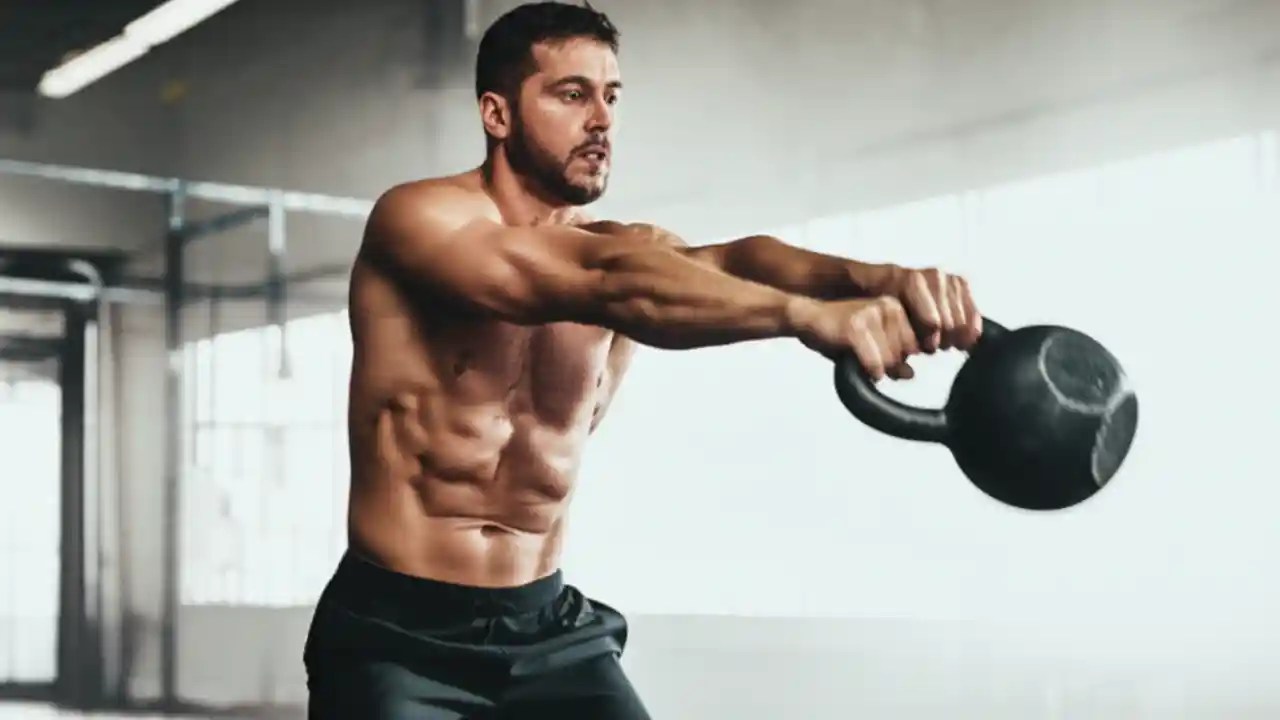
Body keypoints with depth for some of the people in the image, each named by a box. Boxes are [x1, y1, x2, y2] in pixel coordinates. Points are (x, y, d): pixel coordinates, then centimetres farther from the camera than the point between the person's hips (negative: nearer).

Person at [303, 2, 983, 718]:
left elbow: (728, 261, -19)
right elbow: (611, 289, -29)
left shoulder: (619, 248, 3)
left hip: (554, 631, 5)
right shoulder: (419, 218, -13)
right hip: (399, 634, -4)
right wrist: (811, 315, -41)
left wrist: (878, 279, -40)